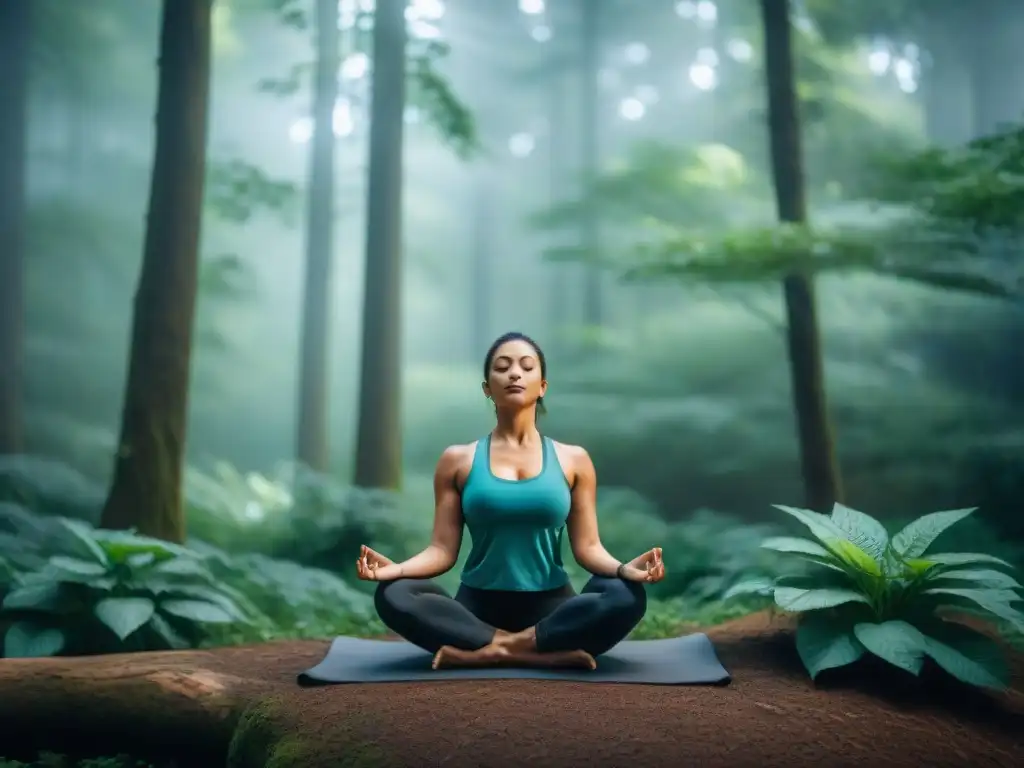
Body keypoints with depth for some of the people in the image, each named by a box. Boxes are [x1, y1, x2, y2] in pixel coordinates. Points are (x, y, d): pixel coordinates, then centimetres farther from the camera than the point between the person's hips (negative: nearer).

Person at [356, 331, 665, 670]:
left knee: (626, 596, -30)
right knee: (393, 595, -29)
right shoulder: (458, 460, 7)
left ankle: (483, 652, -26)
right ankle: (552, 653, -29)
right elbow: (442, 549, 2)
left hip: (550, 608, 0)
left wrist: (623, 568, -18)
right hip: (478, 605, 0)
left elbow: (587, 546, 3)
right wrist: (396, 568, -18)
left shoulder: (573, 460, 8)